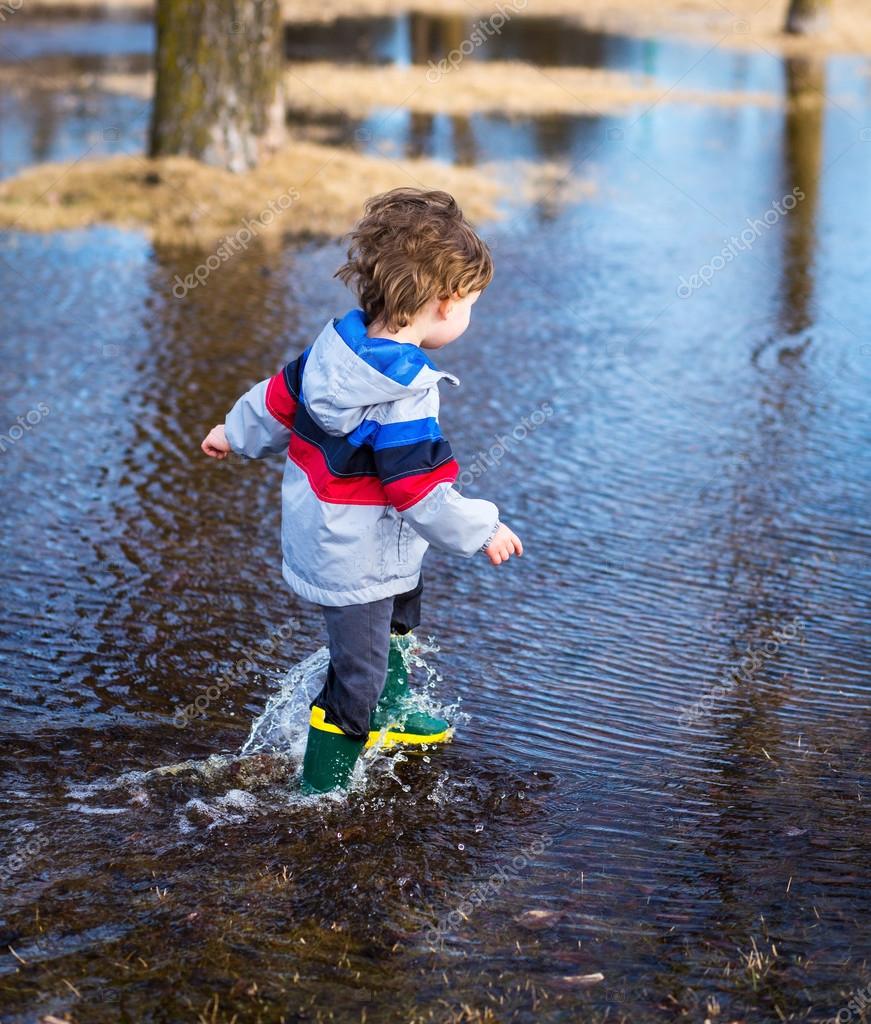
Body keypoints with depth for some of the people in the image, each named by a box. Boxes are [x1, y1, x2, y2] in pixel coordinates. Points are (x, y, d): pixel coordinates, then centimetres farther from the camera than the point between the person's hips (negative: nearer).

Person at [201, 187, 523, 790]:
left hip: (315, 532, 9)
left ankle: (388, 715, 51)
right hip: (359, 565, -9)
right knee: (356, 676, 6)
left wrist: (237, 435, 25)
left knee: (401, 610, 32)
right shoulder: (402, 403, -32)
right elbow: (425, 493, -28)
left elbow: (277, 399, 8)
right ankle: (324, 792, 20)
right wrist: (484, 531, -13)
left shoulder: (336, 346, -7)